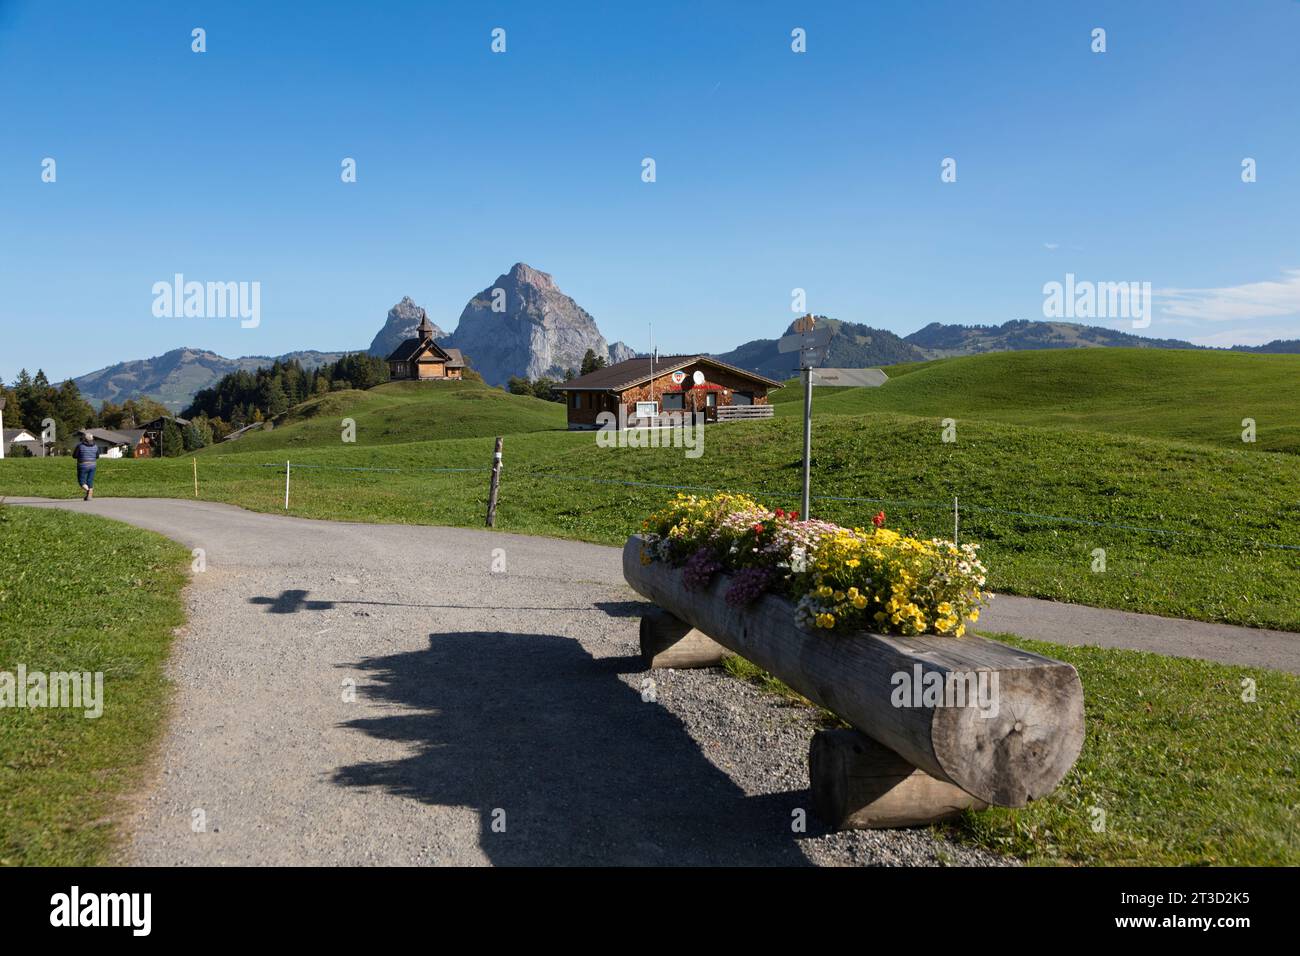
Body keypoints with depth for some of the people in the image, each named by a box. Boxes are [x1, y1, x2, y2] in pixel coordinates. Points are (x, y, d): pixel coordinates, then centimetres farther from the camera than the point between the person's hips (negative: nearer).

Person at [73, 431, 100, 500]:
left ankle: (87, 490, -22)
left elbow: (74, 456, -4)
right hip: (92, 466, 4)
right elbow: (97, 456, 11)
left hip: (83, 466, -4)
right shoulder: (95, 446, 0)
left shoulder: (80, 446, -12)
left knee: (81, 481, 5)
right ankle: (89, 496, 6)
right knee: (90, 482, 10)